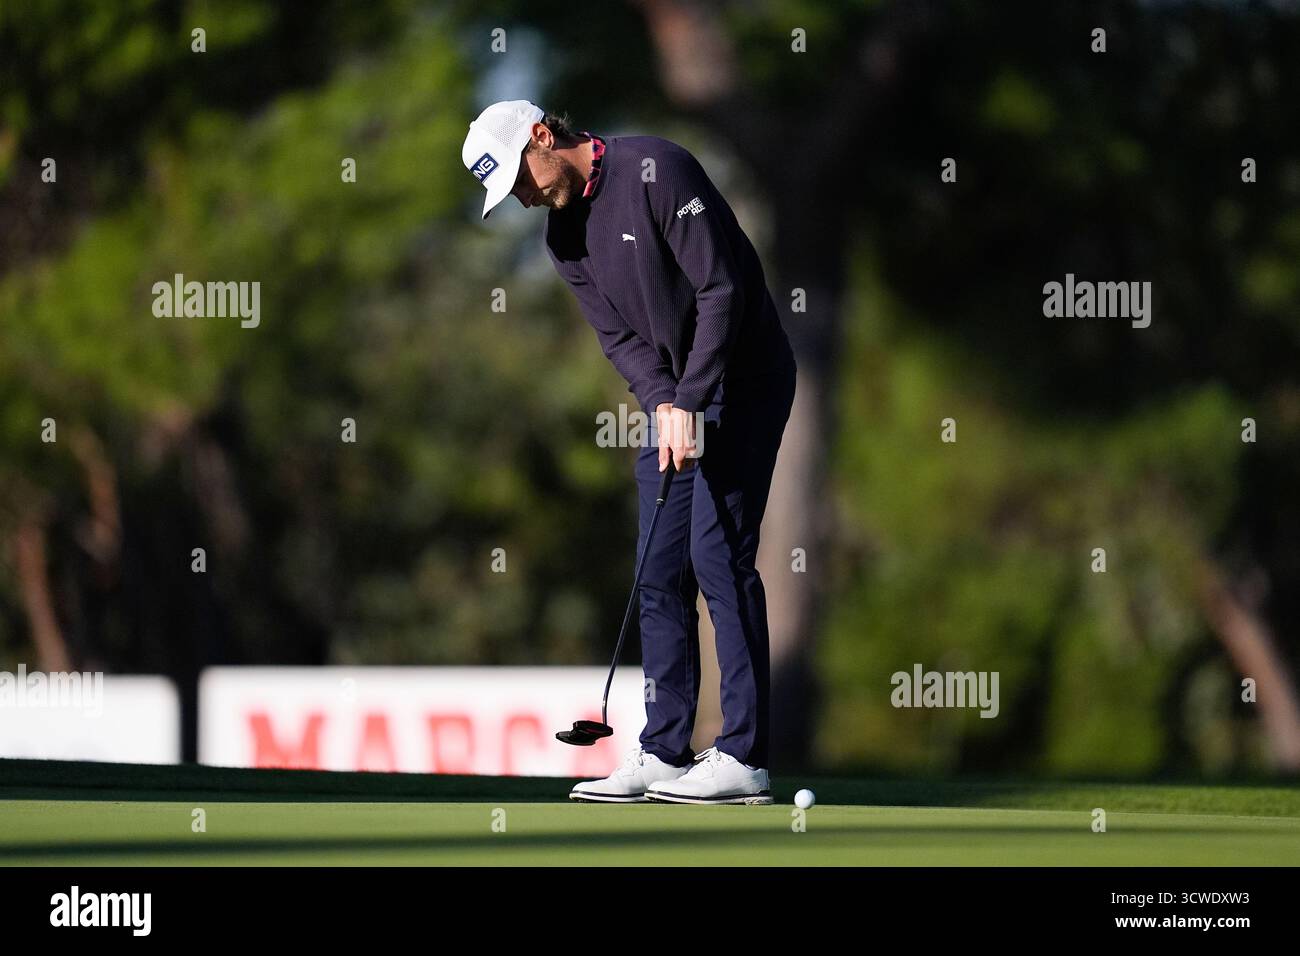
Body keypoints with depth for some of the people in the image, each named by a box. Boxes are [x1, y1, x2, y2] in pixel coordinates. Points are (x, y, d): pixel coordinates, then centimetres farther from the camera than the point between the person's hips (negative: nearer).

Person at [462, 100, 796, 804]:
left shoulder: (655, 171, -17)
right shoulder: (565, 236, 8)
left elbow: (720, 289, -20)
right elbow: (619, 335, 4)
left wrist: (692, 401, -22)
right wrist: (665, 405, -14)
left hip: (738, 379, -8)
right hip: (672, 400, 8)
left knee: (718, 555, -13)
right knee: (660, 572, 4)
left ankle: (743, 758, -13)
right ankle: (664, 755, 7)